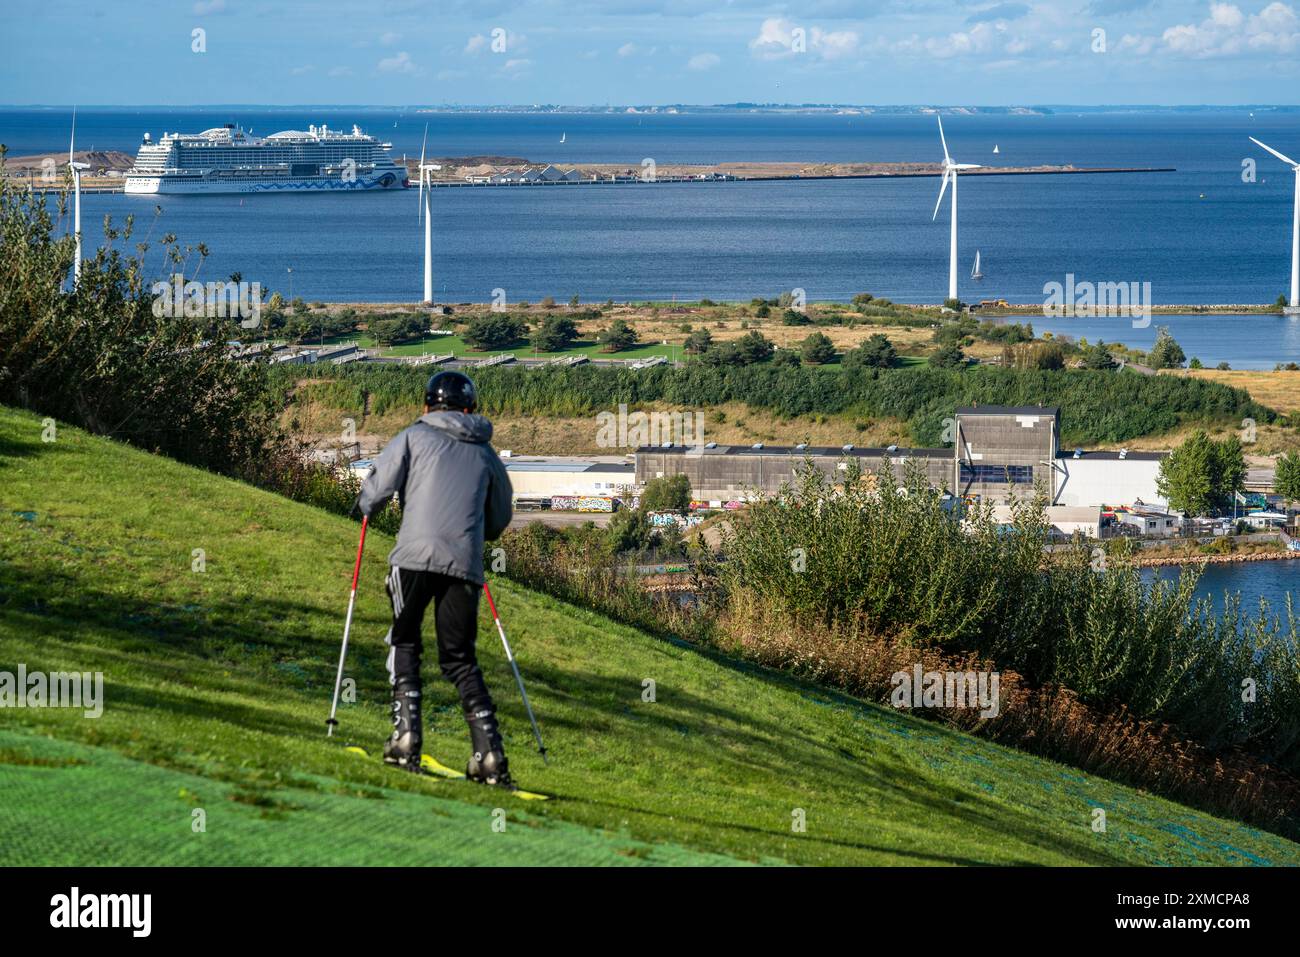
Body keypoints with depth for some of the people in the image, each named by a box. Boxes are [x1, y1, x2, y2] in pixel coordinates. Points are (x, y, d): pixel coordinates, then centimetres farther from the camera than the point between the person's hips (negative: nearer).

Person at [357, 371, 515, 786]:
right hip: (465, 565, 3)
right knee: (460, 659, 9)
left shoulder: (415, 437, 8)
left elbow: (375, 491, 2)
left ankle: (406, 736, -2)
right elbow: (499, 520, 27)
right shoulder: (485, 452, 19)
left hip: (417, 556, -3)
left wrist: (366, 507, 24)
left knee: (404, 643, 13)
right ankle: (490, 754, -2)